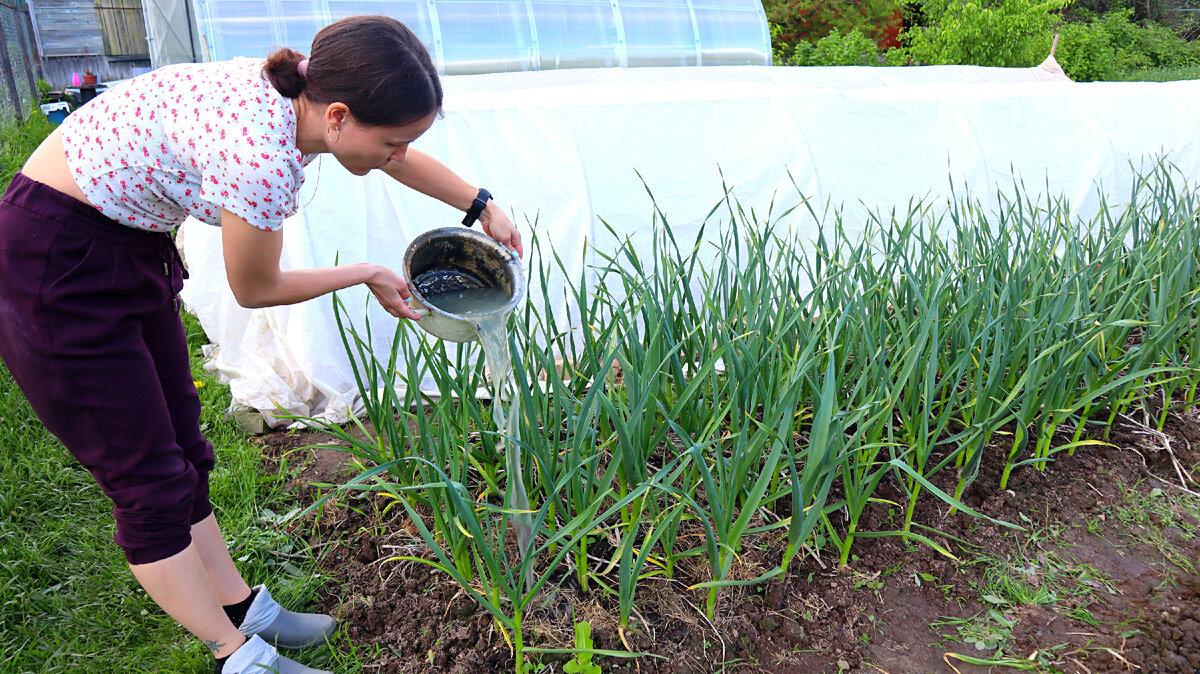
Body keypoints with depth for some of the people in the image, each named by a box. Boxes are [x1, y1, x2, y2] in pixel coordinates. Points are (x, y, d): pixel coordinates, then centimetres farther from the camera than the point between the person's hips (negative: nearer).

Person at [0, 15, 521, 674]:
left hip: (129, 246, 9)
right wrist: (366, 275, -1)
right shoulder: (263, 159, -33)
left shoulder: (309, 91, -9)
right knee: (149, 481, 1)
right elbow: (255, 291, -14)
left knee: (181, 454, 14)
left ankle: (243, 610, 28)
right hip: (58, 265, -8)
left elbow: (398, 158, 12)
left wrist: (481, 206, 20)